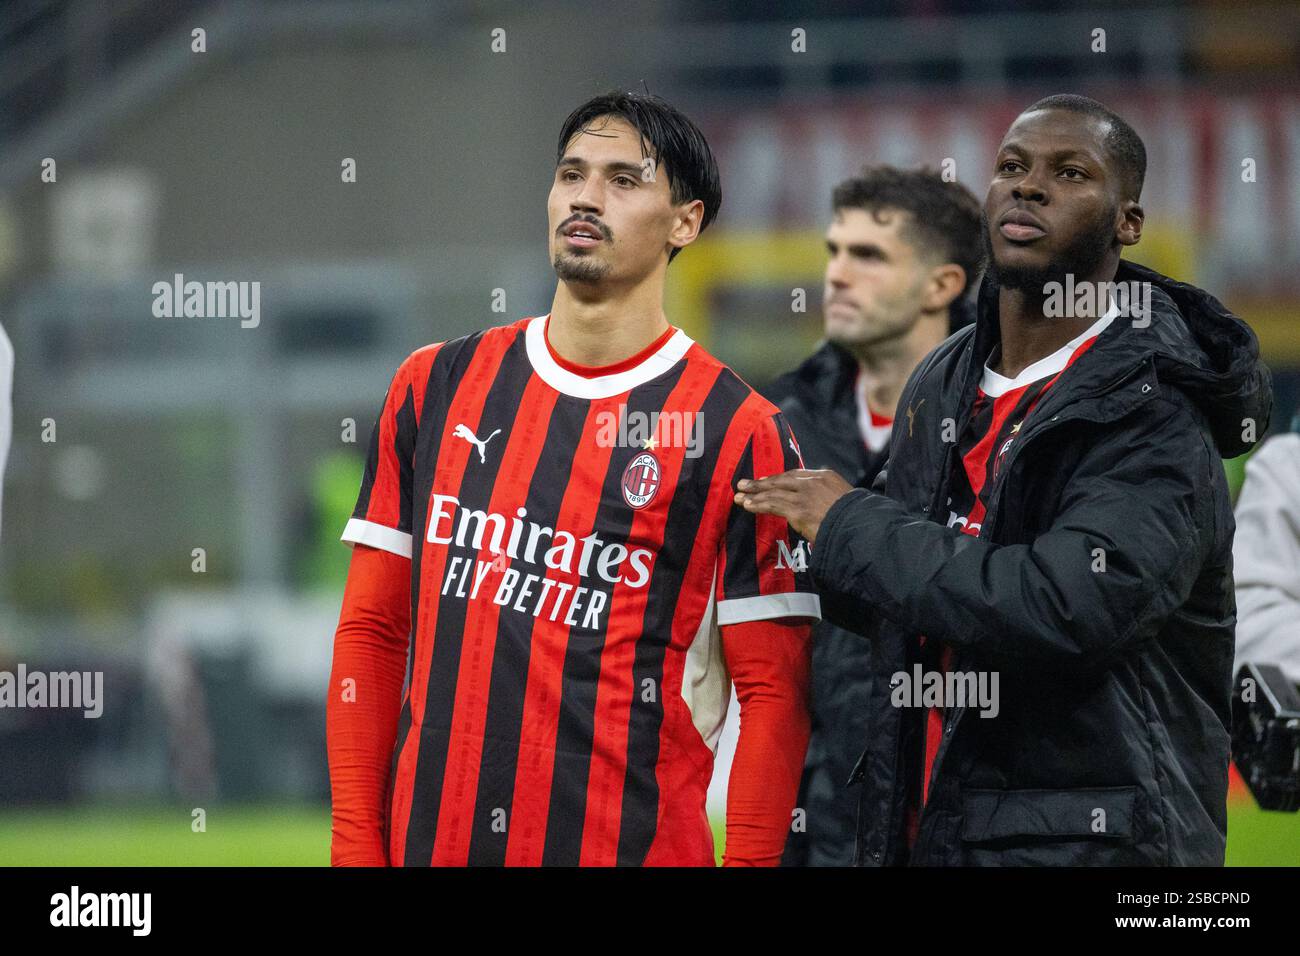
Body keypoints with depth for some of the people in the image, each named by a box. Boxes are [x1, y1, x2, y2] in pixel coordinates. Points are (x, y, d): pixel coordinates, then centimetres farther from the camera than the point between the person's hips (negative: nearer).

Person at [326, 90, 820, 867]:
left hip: (631, 844, -3)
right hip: (429, 839, 3)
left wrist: (752, 858, -13)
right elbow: (372, 632, 10)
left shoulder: (738, 432, -3)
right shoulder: (434, 388, 9)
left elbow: (773, 691, -5)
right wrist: (357, 845, 2)